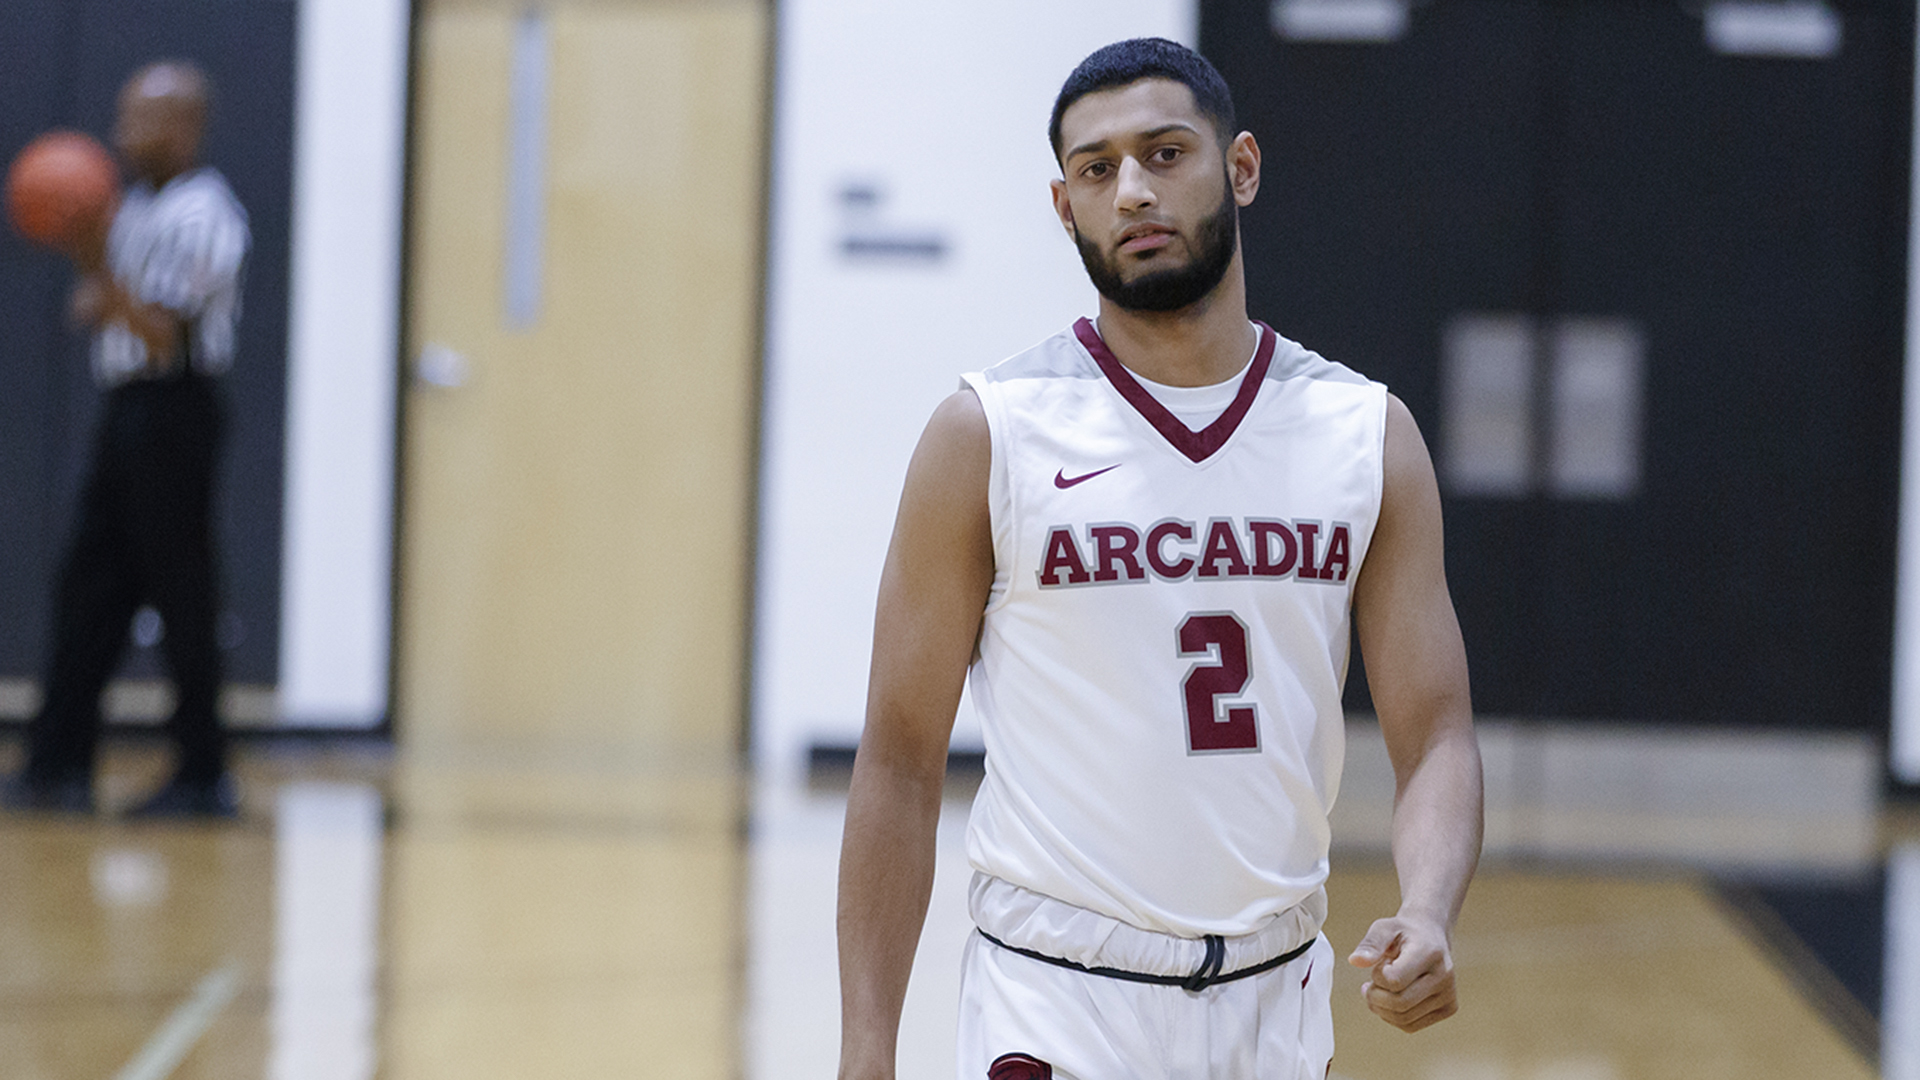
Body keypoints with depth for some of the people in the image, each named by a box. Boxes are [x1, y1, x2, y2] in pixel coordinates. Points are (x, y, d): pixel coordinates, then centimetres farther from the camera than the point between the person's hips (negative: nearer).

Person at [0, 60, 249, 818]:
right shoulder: (134, 207, 14)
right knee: (87, 591, 7)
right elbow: (92, 312, 18)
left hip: (172, 409, -9)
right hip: (126, 411, 9)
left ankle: (203, 777, 3)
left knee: (180, 594, -4)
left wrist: (101, 271, -24)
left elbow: (168, 336, -19)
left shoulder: (201, 218, -13)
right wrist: (96, 286, -3)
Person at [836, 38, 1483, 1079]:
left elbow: (1434, 737, 2)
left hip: (1277, 996, 3)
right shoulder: (989, 436, -5)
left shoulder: (1366, 435, 3)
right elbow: (900, 760, -3)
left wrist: (1426, 918, -18)